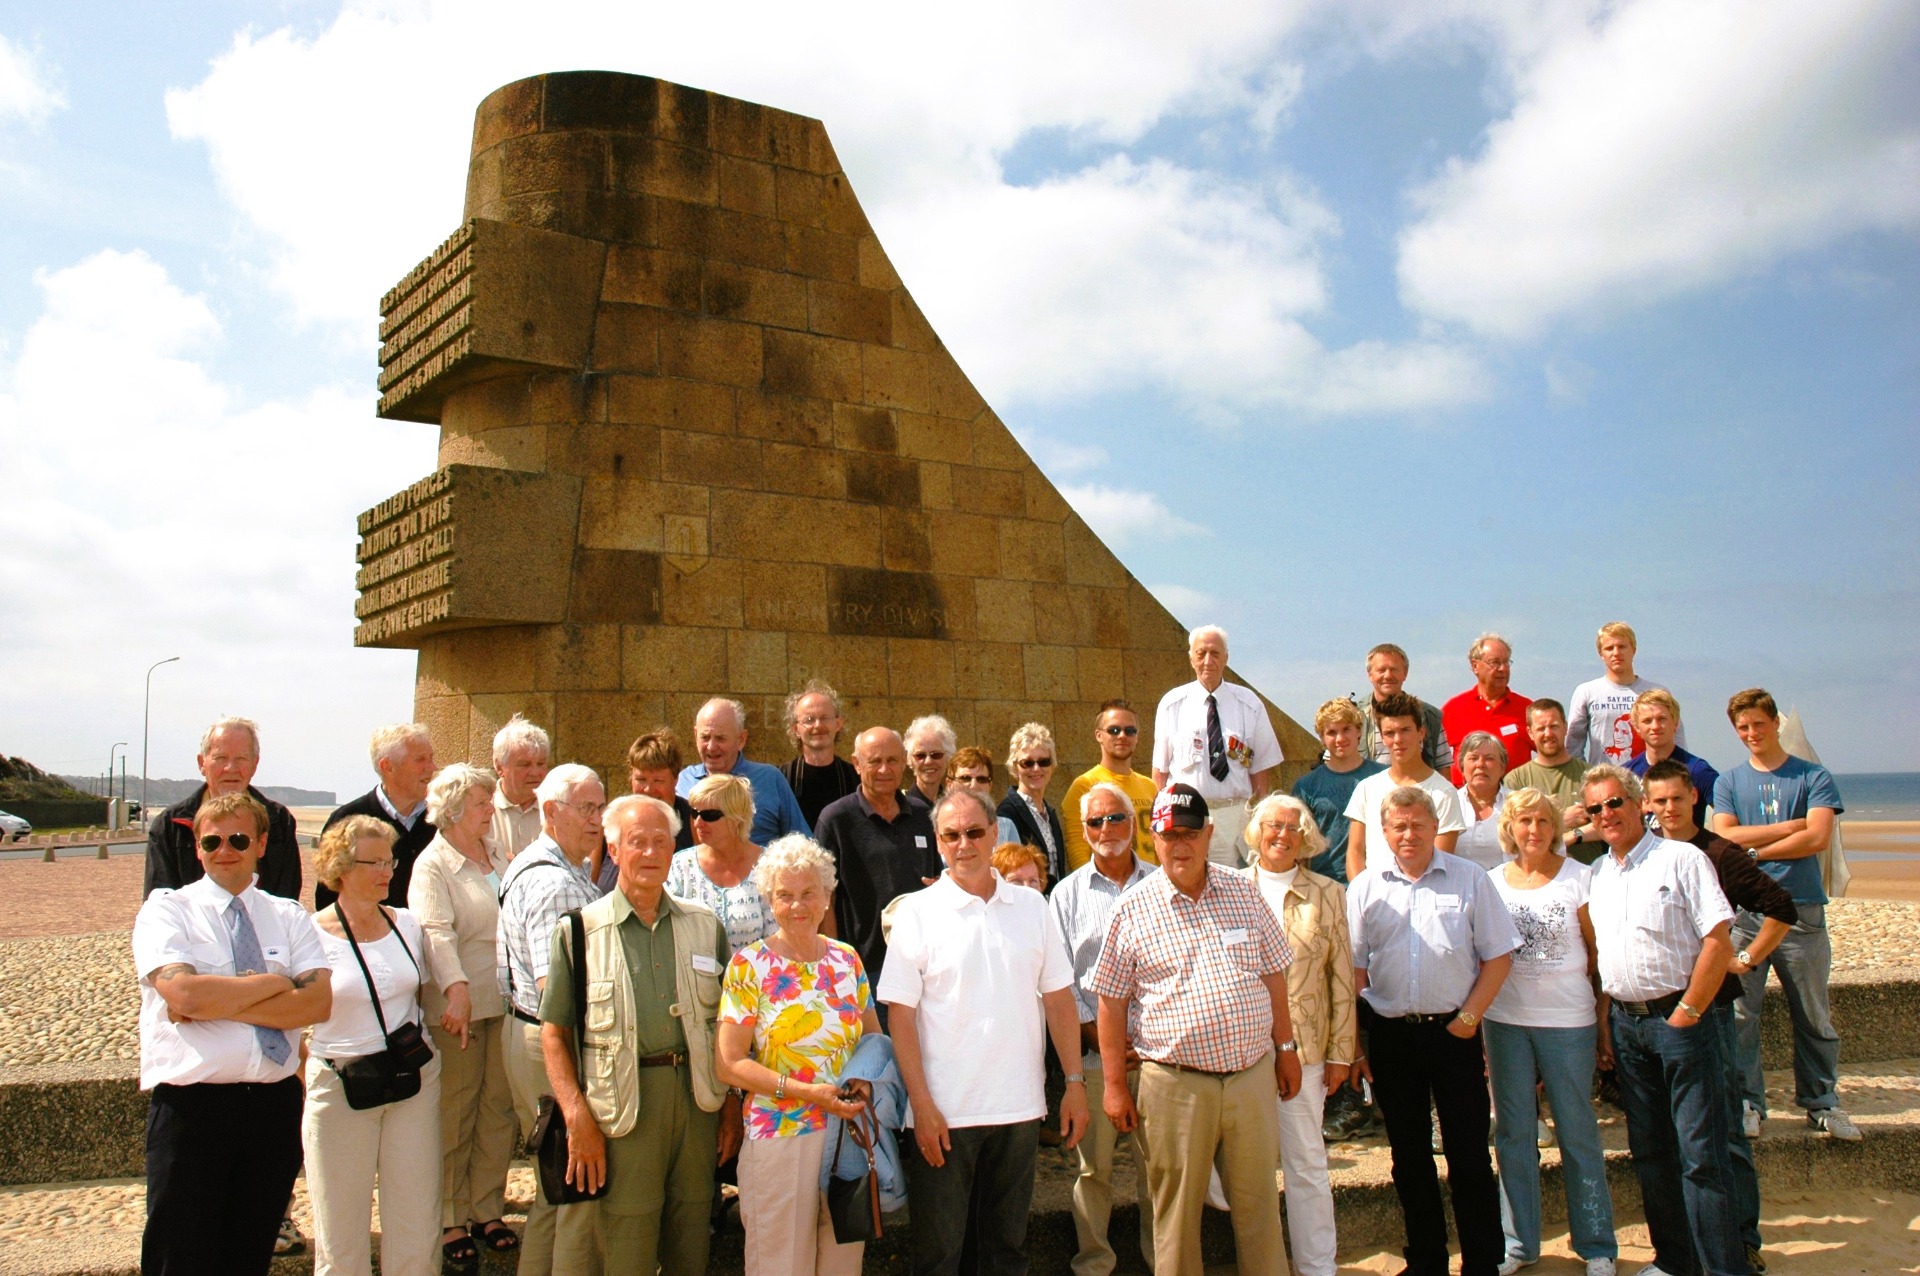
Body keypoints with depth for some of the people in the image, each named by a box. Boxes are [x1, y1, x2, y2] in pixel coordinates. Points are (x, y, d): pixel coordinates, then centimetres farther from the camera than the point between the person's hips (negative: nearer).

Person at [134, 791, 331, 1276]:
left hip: (275, 1104, 3)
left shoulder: (289, 917, 9)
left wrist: (219, 1002, -14)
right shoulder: (166, 910, 0)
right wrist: (272, 983, -7)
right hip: (192, 1106, -3)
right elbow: (185, 993, -18)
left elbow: (318, 1002, -7)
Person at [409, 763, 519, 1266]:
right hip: (459, 1006, -6)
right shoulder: (433, 865, -8)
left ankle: (488, 1210, 24)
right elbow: (436, 931, -21)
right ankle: (450, 1220, 18)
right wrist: (456, 987, -34)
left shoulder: (498, 852, 12)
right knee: (454, 1117, 6)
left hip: (505, 1001, 6)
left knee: (499, 1111, 12)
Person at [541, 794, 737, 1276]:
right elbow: (554, 1033, -1)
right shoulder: (578, 930, -1)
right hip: (622, 1105, -3)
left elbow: (727, 1024, 12)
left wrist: (732, 1107, 6)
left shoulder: (705, 926, 8)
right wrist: (578, 1118, -10)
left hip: (696, 1100, 3)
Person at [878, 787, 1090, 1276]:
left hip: (1020, 1107, 3)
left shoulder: (1031, 906, 5)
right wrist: (922, 1104, -12)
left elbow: (1058, 997, 8)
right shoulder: (917, 912, -5)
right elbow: (900, 1015, -7)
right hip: (944, 1112, -3)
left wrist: (1075, 1081, 2)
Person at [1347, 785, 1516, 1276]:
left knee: (1469, 1153, 2)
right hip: (1391, 1034, 2)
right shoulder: (1365, 887, 4)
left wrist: (1468, 1019, -7)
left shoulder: (1470, 878, 0)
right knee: (1409, 1156, 12)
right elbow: (1354, 969, 5)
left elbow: (1498, 957, 1)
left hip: (1455, 1031, -2)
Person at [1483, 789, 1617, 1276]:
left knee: (1578, 1132, 6)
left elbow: (1597, 949, 0)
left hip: (1568, 1020, -3)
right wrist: (1476, 1018, 6)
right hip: (1505, 1021, 3)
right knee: (1512, 1132, 10)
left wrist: (1603, 1016, -4)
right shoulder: (1493, 882, 4)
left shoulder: (1578, 877, -3)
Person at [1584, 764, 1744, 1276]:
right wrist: (1604, 1022, 9)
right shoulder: (1596, 874, 11)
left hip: (1679, 1019, -6)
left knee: (1701, 1153, -4)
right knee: (1650, 1151, 13)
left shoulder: (1681, 859, -7)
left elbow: (1718, 943, -11)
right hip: (1625, 1022, 6)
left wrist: (1686, 1014, -12)